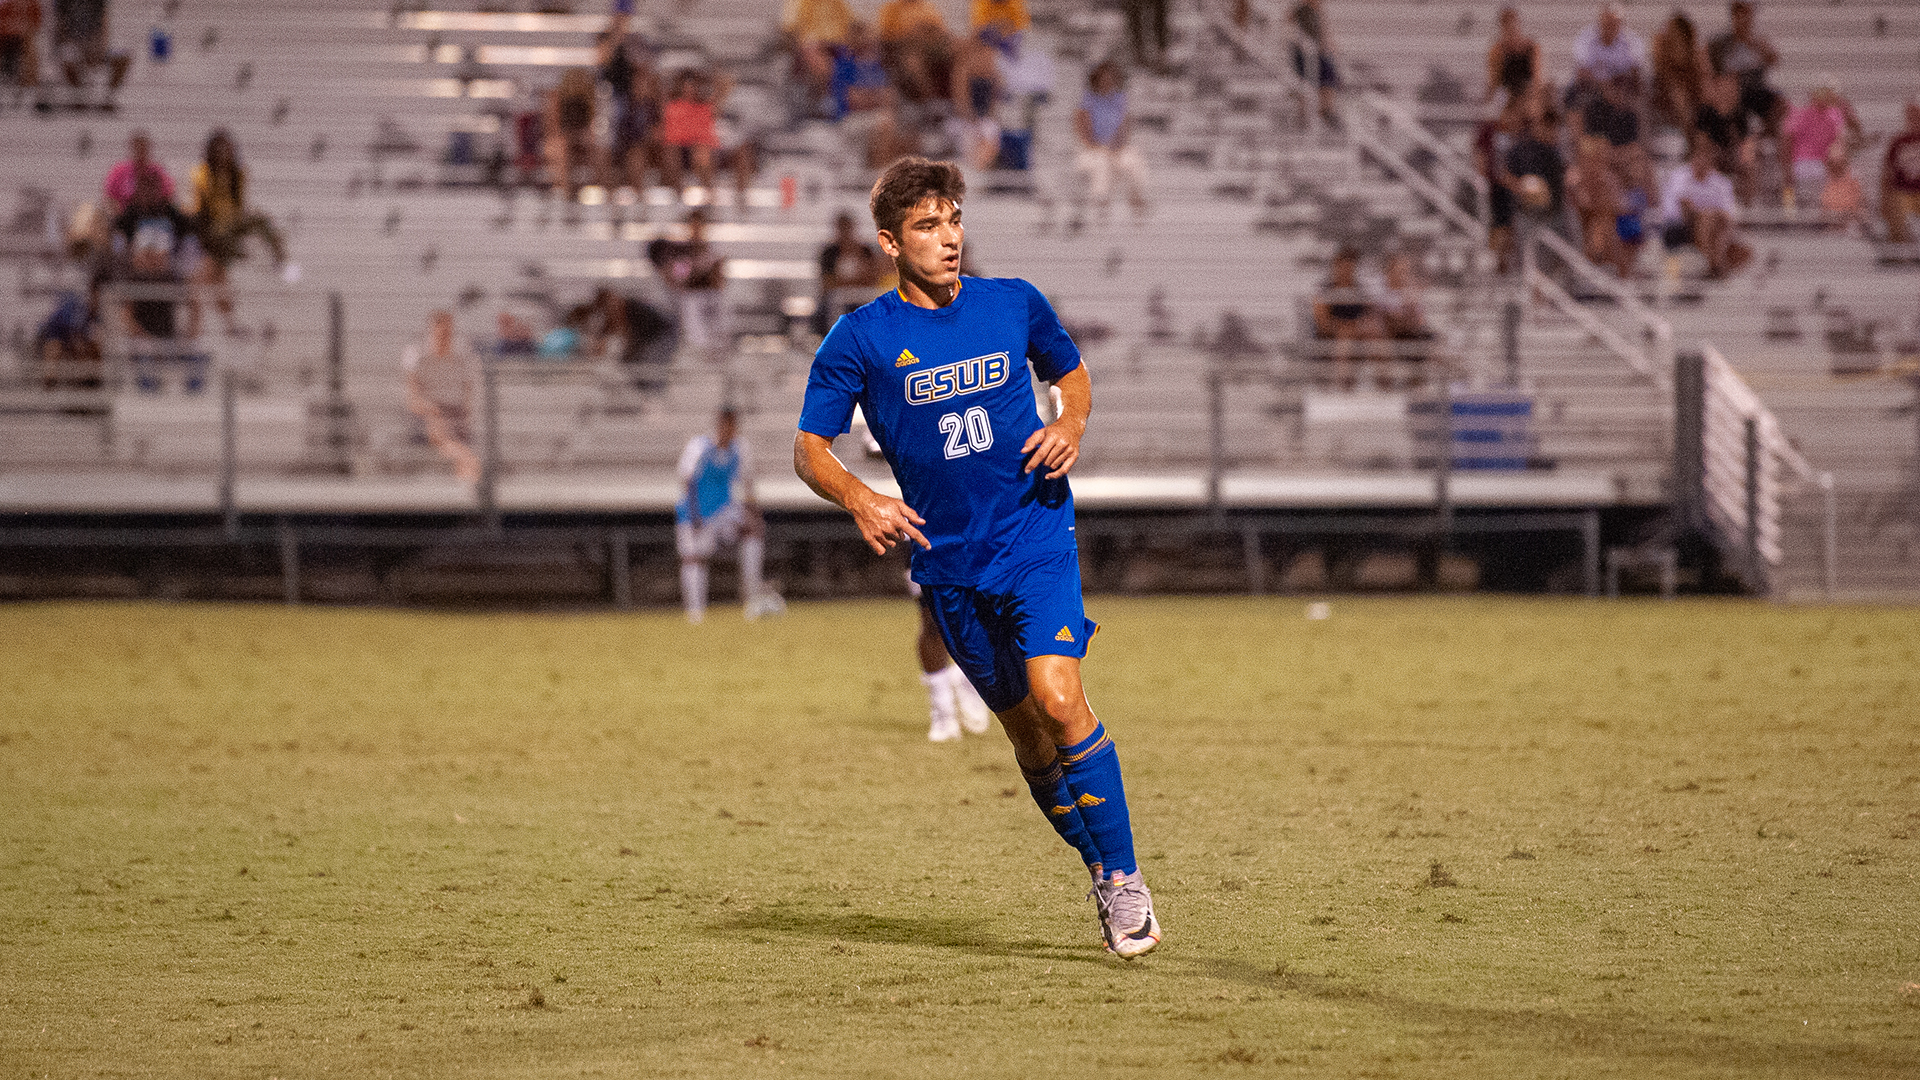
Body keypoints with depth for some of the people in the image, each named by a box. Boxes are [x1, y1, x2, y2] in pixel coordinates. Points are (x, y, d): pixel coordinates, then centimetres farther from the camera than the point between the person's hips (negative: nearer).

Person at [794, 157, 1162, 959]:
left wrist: (1071, 424, -2)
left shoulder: (1014, 305, 2)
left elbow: (1071, 372, 20)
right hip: (946, 558, 1)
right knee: (1024, 728, 7)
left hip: (1036, 538, -1)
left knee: (1057, 697, -20)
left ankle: (1124, 878, -10)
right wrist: (859, 498, -21)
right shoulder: (860, 340, -2)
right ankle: (1097, 865, 27)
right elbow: (808, 448, -1)